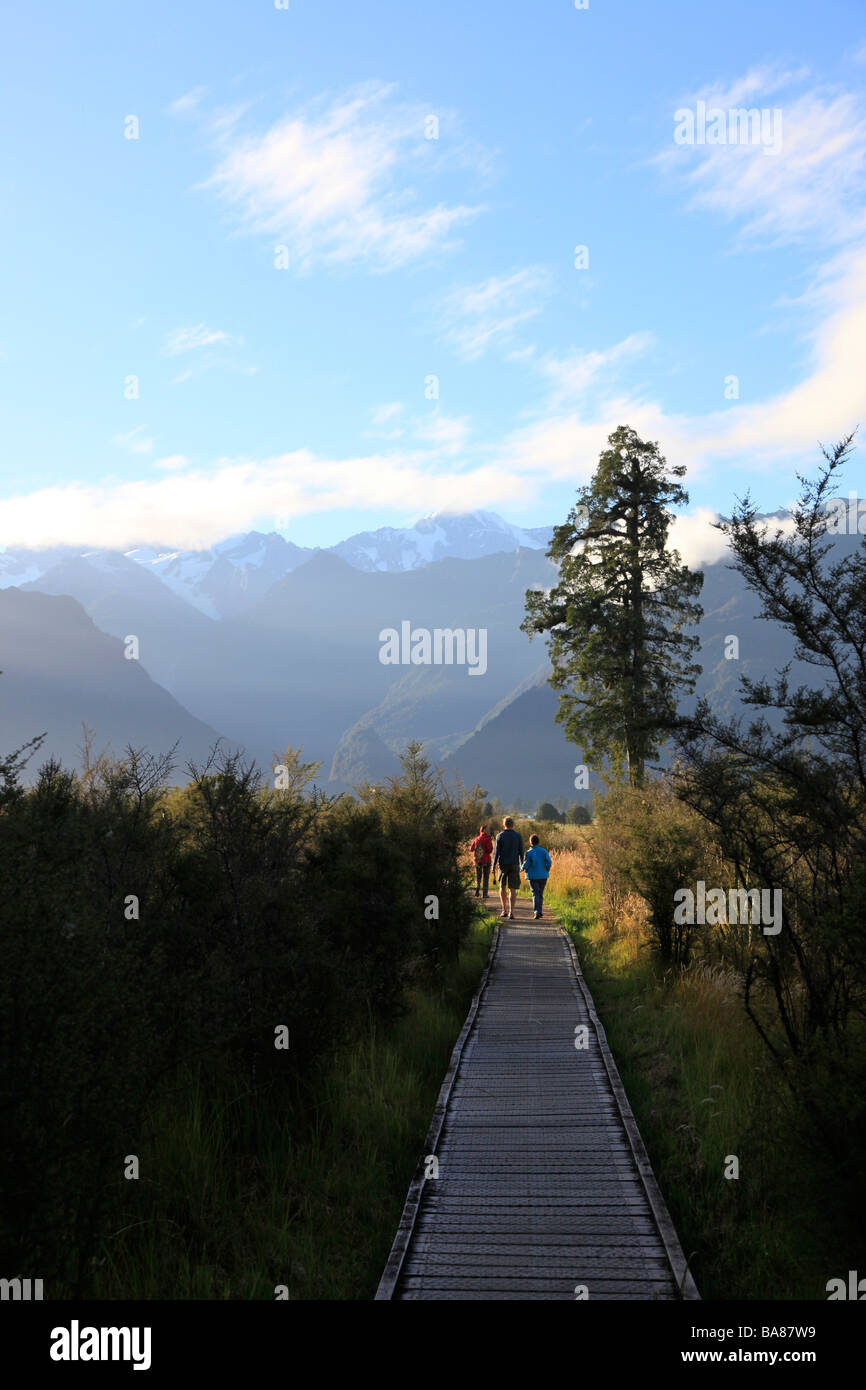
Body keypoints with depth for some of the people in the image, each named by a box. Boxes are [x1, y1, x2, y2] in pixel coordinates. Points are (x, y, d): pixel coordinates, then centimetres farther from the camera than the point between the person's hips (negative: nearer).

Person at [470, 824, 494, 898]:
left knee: (478, 876, 16)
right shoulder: (488, 839, -10)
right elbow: (490, 850, -18)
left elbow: (471, 848, 10)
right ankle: (484, 894, 5)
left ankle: (477, 887, -10)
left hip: (478, 860, 3)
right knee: (486, 877, 7)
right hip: (486, 860, -3)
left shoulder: (477, 838, 3)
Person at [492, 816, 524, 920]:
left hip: (503, 864, 0)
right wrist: (522, 866, 11)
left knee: (502, 888, 16)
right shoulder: (518, 836, 0)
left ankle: (504, 910, 10)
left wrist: (493, 867, -5)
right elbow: (521, 852, 1)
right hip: (514, 865, 0)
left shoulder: (500, 836, -2)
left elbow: (496, 852, -6)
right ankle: (511, 912, -7)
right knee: (513, 889, 1)